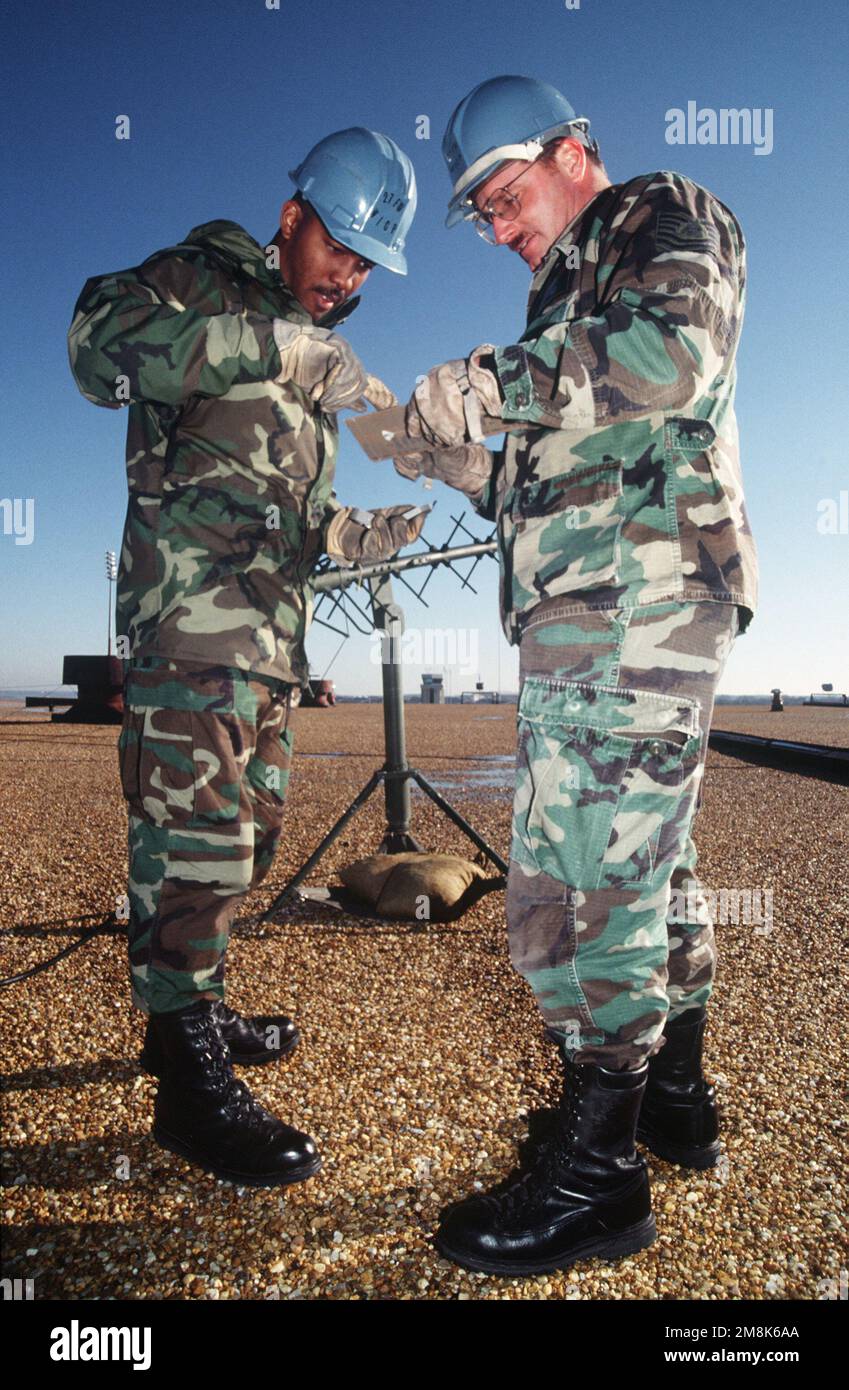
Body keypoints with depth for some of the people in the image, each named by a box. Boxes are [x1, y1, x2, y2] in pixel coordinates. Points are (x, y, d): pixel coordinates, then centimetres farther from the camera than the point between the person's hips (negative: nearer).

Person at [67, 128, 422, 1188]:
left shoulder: (312, 355, 27)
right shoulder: (207, 277, 5)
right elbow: (100, 335, -18)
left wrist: (361, 535, 7)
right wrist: (280, 346, -22)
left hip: (272, 621, 9)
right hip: (193, 595, -9)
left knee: (246, 826, 11)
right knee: (194, 823, -13)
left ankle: (188, 1011, 26)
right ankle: (192, 1082, -6)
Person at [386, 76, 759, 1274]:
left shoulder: (665, 214, 7)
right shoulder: (572, 289, 31)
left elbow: (673, 351, -16)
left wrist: (492, 385, -10)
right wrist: (453, 457, 12)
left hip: (637, 591, -10)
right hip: (601, 606, 10)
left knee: (581, 869, -12)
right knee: (646, 857, 12)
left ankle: (598, 1168, -2)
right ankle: (675, 1096, 26)